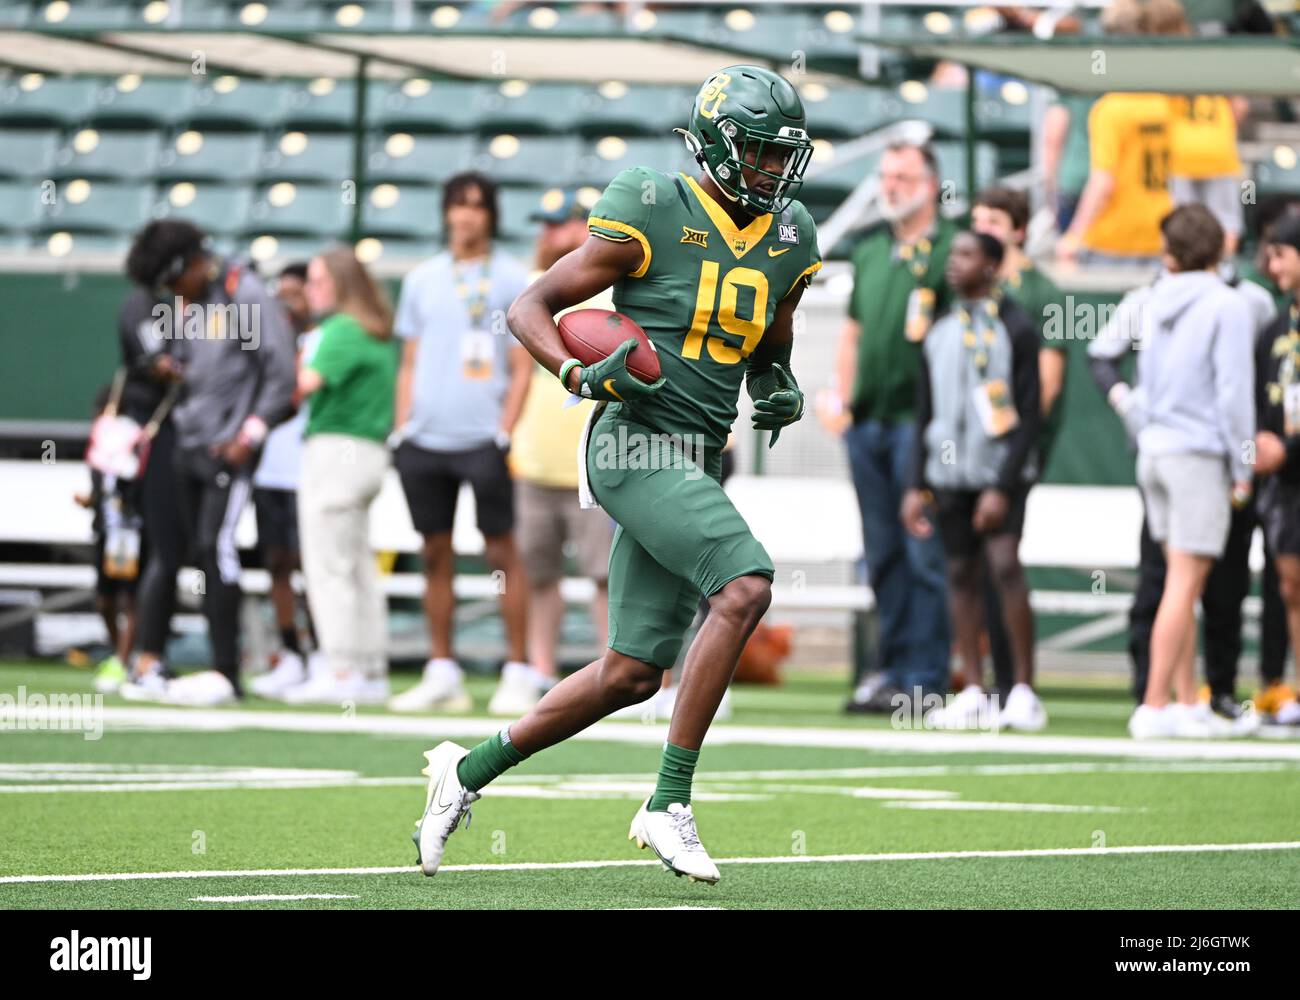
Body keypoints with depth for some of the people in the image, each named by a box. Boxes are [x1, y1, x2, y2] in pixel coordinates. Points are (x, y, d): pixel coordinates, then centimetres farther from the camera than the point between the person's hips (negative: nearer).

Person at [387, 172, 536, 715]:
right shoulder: (423, 279, 15)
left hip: (481, 440, -5)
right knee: (435, 554, 6)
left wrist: (504, 432, -11)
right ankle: (443, 674, 10)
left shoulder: (511, 279, 2)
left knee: (501, 551, -4)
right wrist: (401, 430, 9)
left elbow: (522, 368, -1)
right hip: (425, 440, 5)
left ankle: (519, 670, -2)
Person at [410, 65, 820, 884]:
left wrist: (780, 393, 5)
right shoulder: (652, 217, -9)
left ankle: (471, 770, 25)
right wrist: (580, 376, -22)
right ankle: (669, 805, -22)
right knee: (745, 586, -26)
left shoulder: (788, 242, 12)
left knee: (630, 676, 7)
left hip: (696, 463, 8)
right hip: (637, 442, -8)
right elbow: (529, 308, -4)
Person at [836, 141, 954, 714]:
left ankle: (923, 675, -6)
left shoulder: (950, 250, -4)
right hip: (868, 423, 7)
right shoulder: (870, 252, 18)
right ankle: (892, 666, 15)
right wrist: (843, 400, 14)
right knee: (883, 554, 10)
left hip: (920, 422, -7)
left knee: (924, 553, -7)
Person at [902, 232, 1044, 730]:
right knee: (962, 574, 5)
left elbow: (1029, 418, -7)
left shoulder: (1016, 329, -3)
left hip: (999, 470, -5)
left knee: (1005, 564, -16)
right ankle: (973, 693, 8)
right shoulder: (940, 333, 14)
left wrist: (1003, 487, -14)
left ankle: (1023, 690, -11)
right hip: (951, 476, 6)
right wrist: (917, 486, 11)